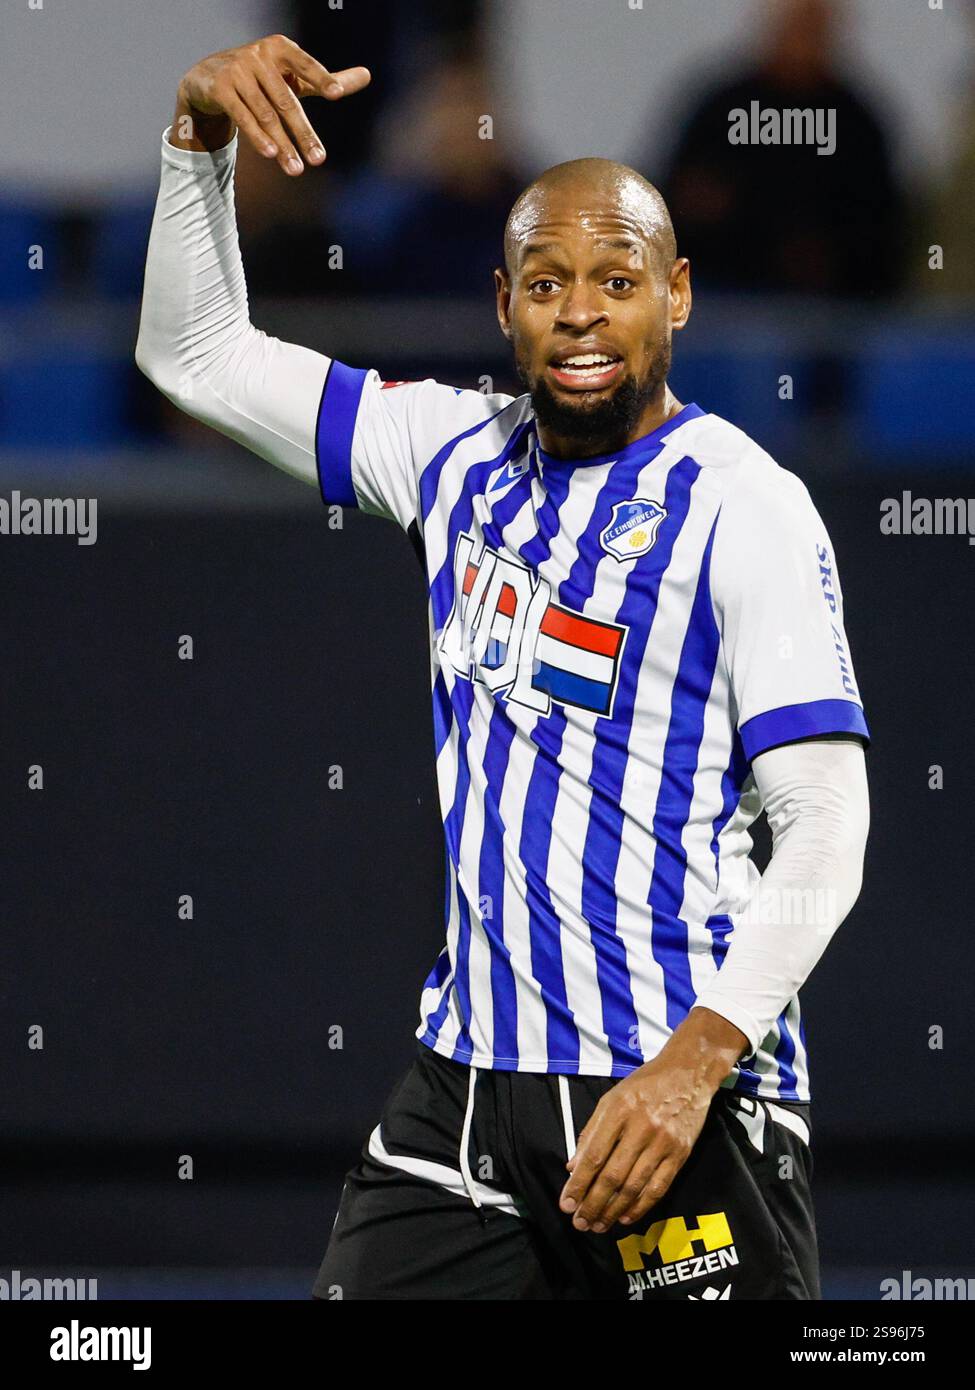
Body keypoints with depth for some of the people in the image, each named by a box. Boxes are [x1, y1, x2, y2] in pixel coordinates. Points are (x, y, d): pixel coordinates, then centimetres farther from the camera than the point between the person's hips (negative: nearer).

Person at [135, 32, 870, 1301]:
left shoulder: (741, 507, -9)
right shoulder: (458, 456, 9)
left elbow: (825, 831, -14)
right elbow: (196, 355, 17)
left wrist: (696, 1062, -25)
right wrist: (203, 140, 0)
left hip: (675, 1092, -5)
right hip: (466, 1074, 5)